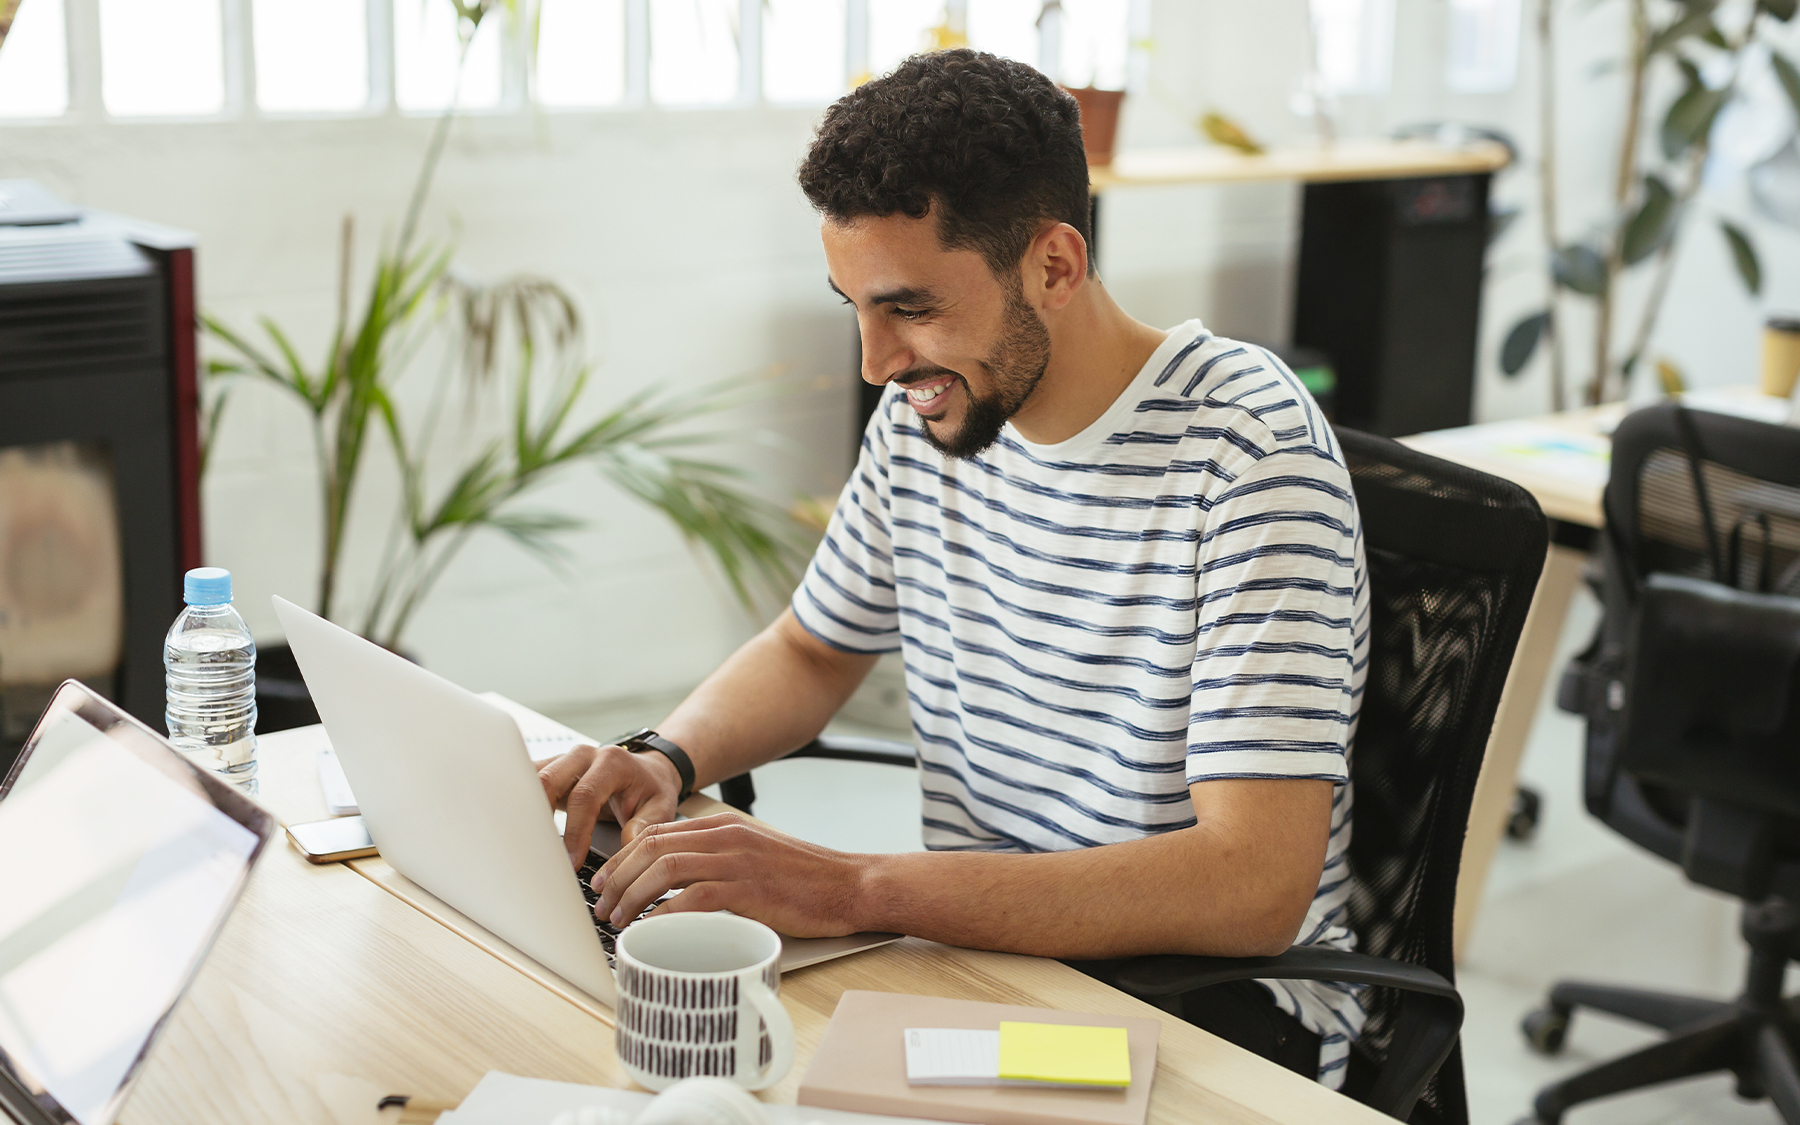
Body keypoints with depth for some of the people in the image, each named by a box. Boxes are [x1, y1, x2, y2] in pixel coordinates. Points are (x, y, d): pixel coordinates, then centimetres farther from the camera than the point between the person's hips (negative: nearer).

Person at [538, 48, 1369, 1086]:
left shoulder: (1245, 450, -22)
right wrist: (666, 760, -5)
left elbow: (1255, 887, -30)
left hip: (1218, 996, -6)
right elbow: (813, 650, 18)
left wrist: (853, 890, -35)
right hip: (978, 944, 7)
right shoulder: (927, 414, 1)